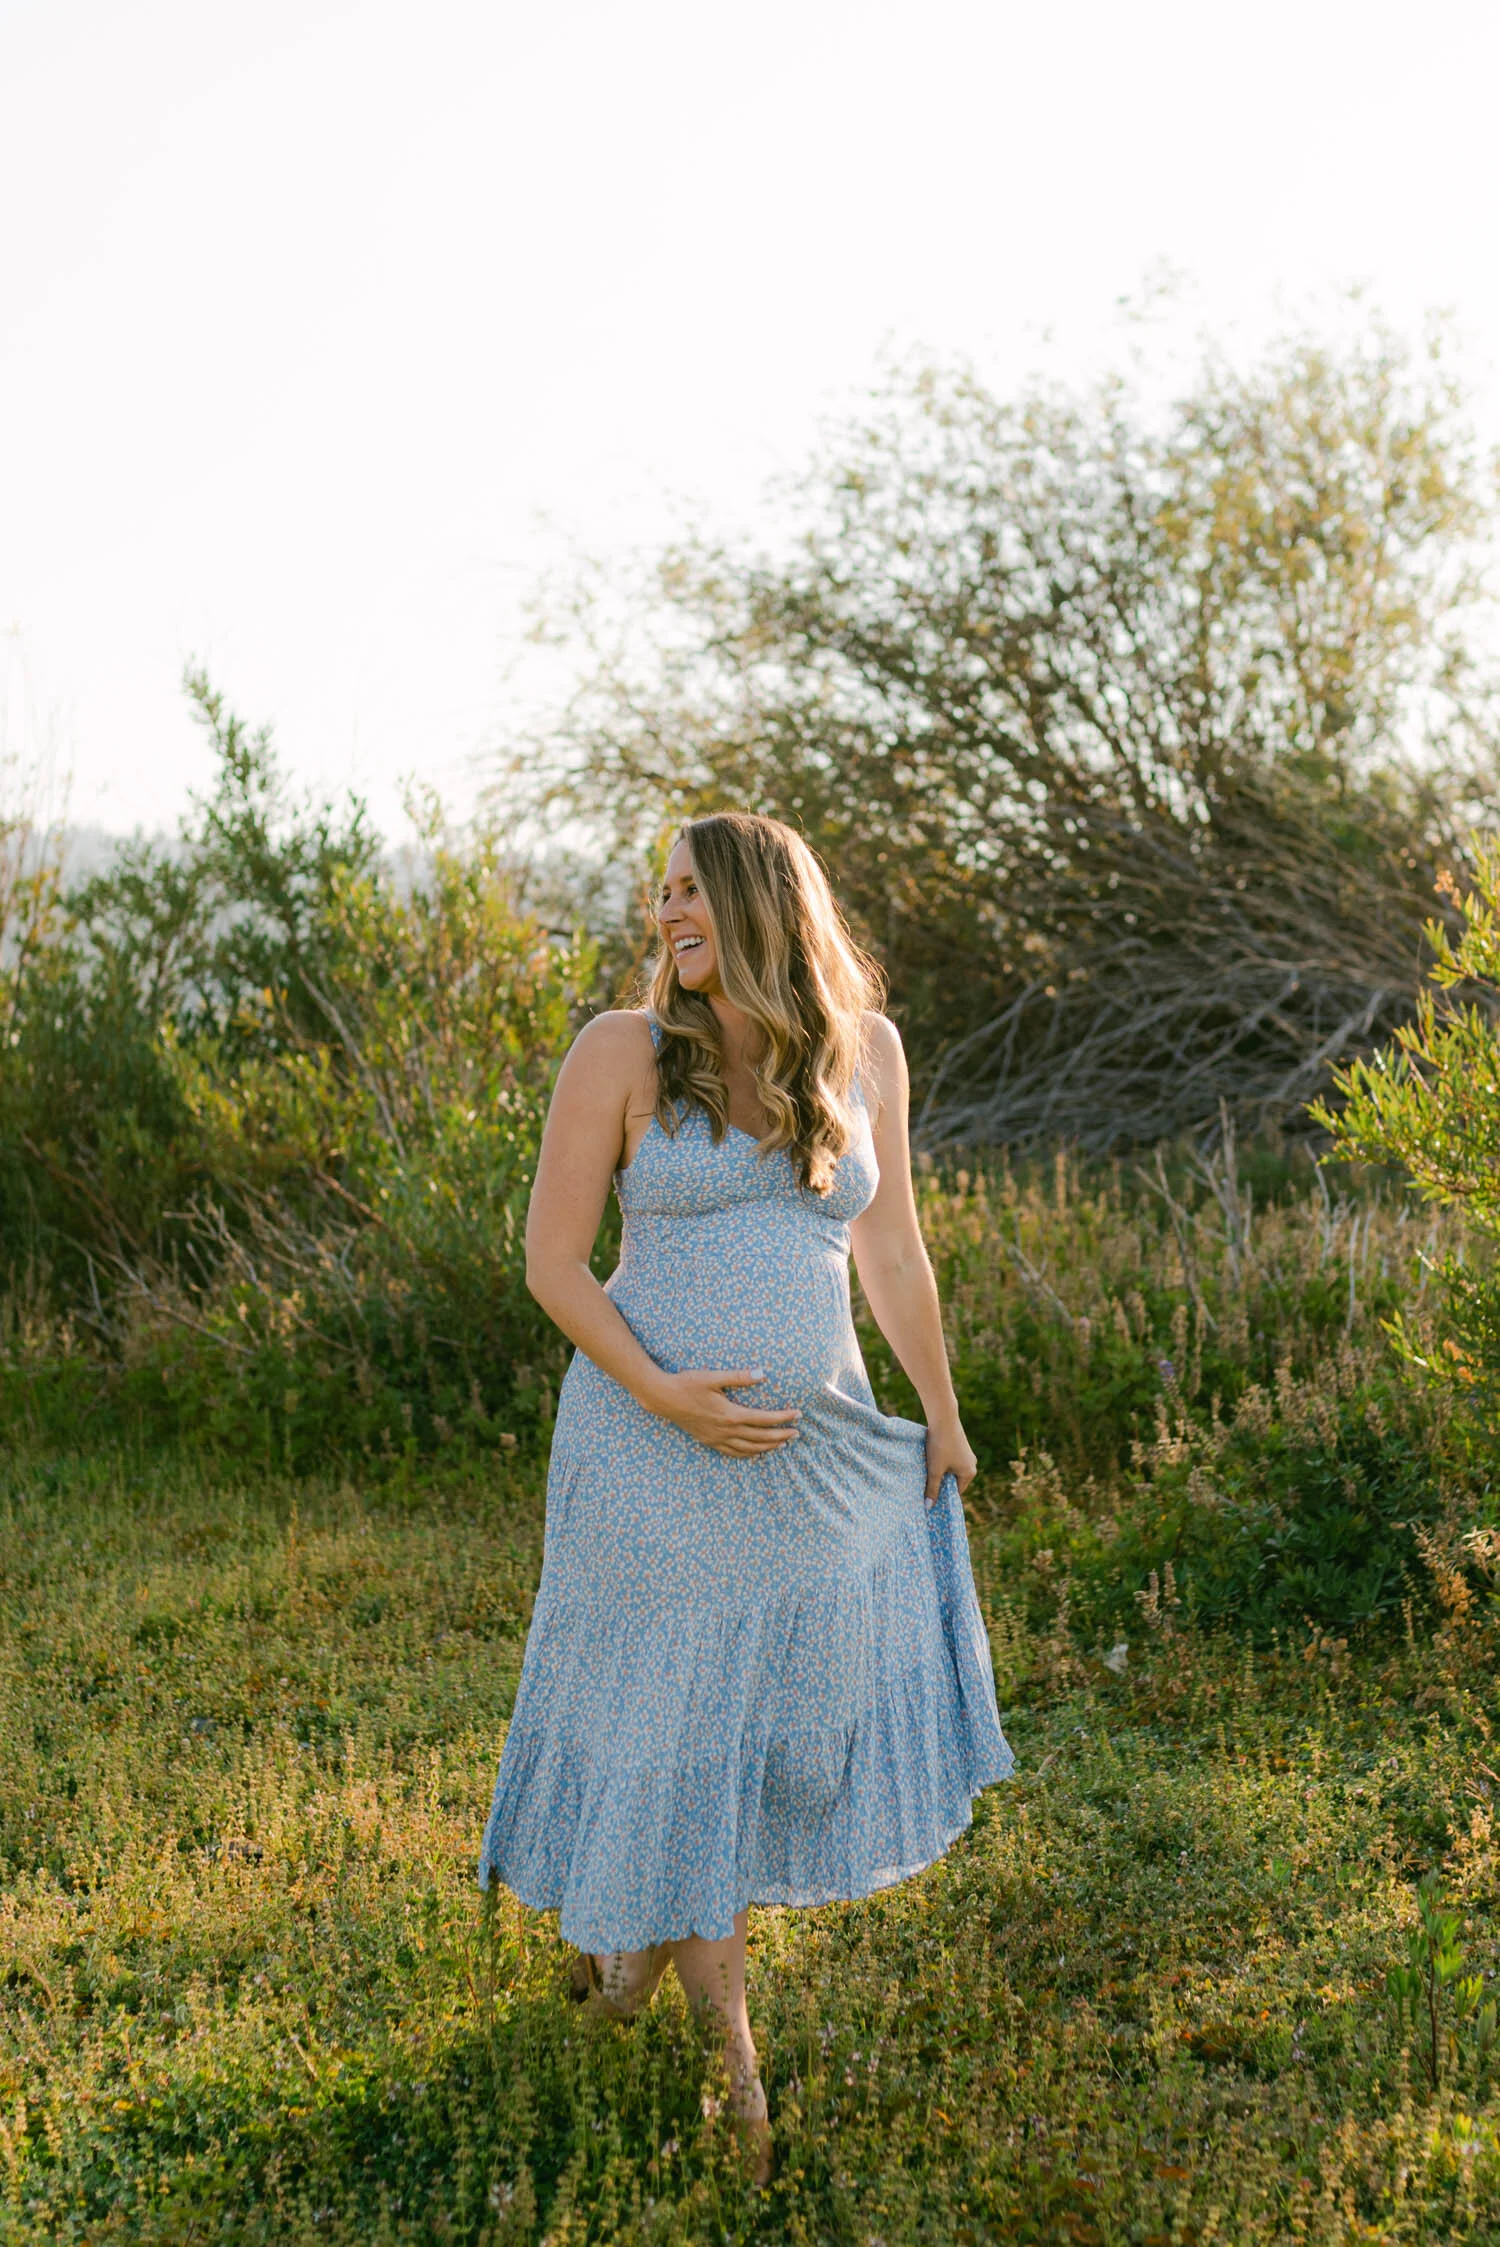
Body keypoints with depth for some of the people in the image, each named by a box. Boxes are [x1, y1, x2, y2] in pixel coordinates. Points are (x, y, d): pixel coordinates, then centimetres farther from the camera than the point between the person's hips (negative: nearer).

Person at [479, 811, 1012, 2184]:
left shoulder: (862, 1048, 2)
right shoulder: (623, 1052, -8)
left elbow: (892, 1248, 11)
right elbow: (553, 1262, -6)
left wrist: (941, 1413, 16)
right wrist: (662, 1395, -18)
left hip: (824, 1450, 4)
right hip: (658, 1449, -4)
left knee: (820, 1699, 13)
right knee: (668, 1720, 6)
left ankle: (641, 1926, 40)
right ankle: (730, 2046, 24)